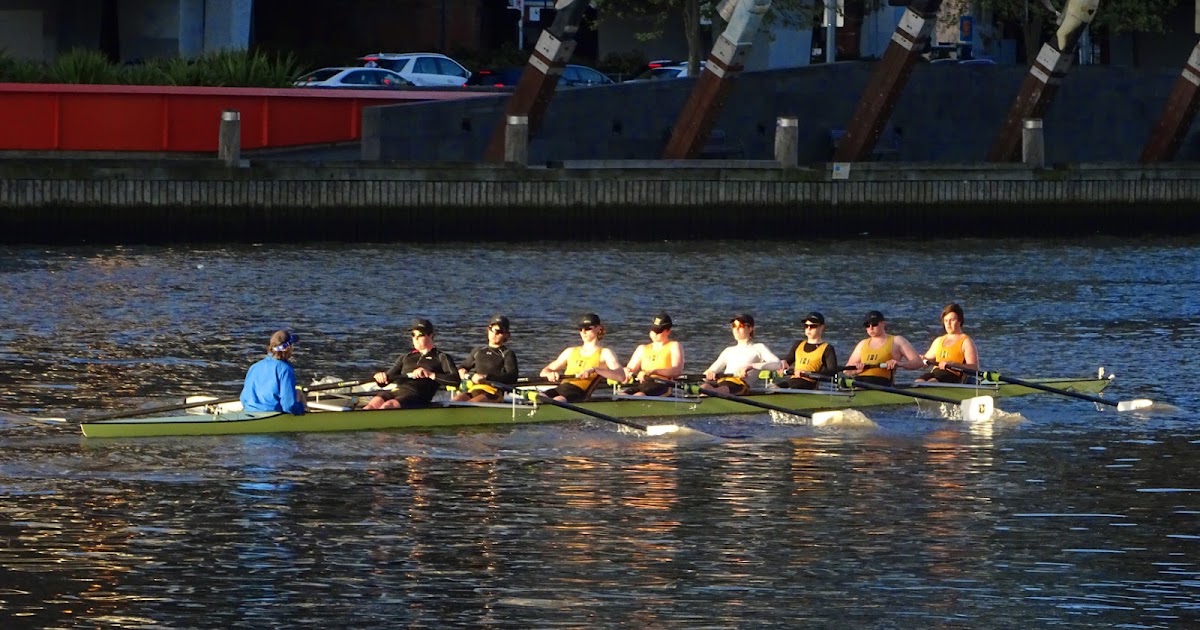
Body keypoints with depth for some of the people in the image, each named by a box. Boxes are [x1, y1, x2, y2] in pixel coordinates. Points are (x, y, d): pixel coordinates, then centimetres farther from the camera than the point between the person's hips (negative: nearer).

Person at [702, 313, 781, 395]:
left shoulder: (758, 348, 20)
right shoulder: (729, 351, 36)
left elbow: (777, 364, 1)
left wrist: (751, 366, -13)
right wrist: (709, 373, -1)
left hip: (740, 383, -4)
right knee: (704, 387, -36)